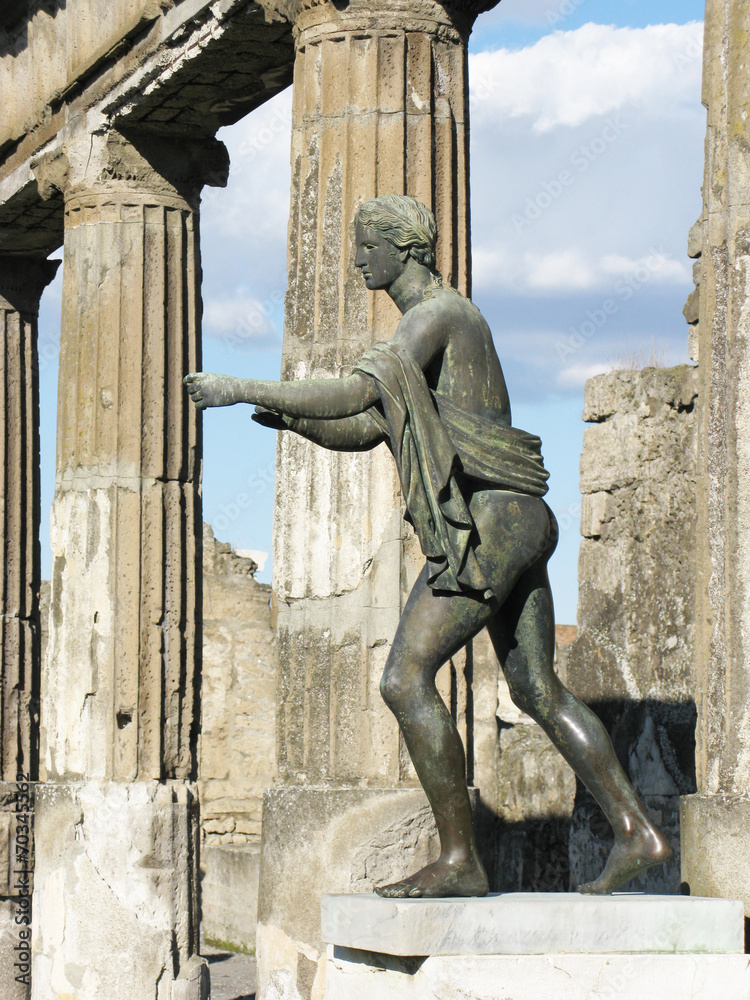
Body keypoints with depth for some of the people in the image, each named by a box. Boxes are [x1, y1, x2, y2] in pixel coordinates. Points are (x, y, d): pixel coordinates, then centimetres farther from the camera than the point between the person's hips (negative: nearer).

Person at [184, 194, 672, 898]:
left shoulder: (438, 313, -9)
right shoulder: (430, 322, 23)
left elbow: (354, 396, -24)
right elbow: (362, 431, 25)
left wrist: (245, 388, -20)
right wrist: (290, 418, 7)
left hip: (486, 525, -11)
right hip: (517, 524, 11)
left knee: (405, 677, -13)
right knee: (539, 693, 13)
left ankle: (459, 859, -13)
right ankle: (636, 833, 13)